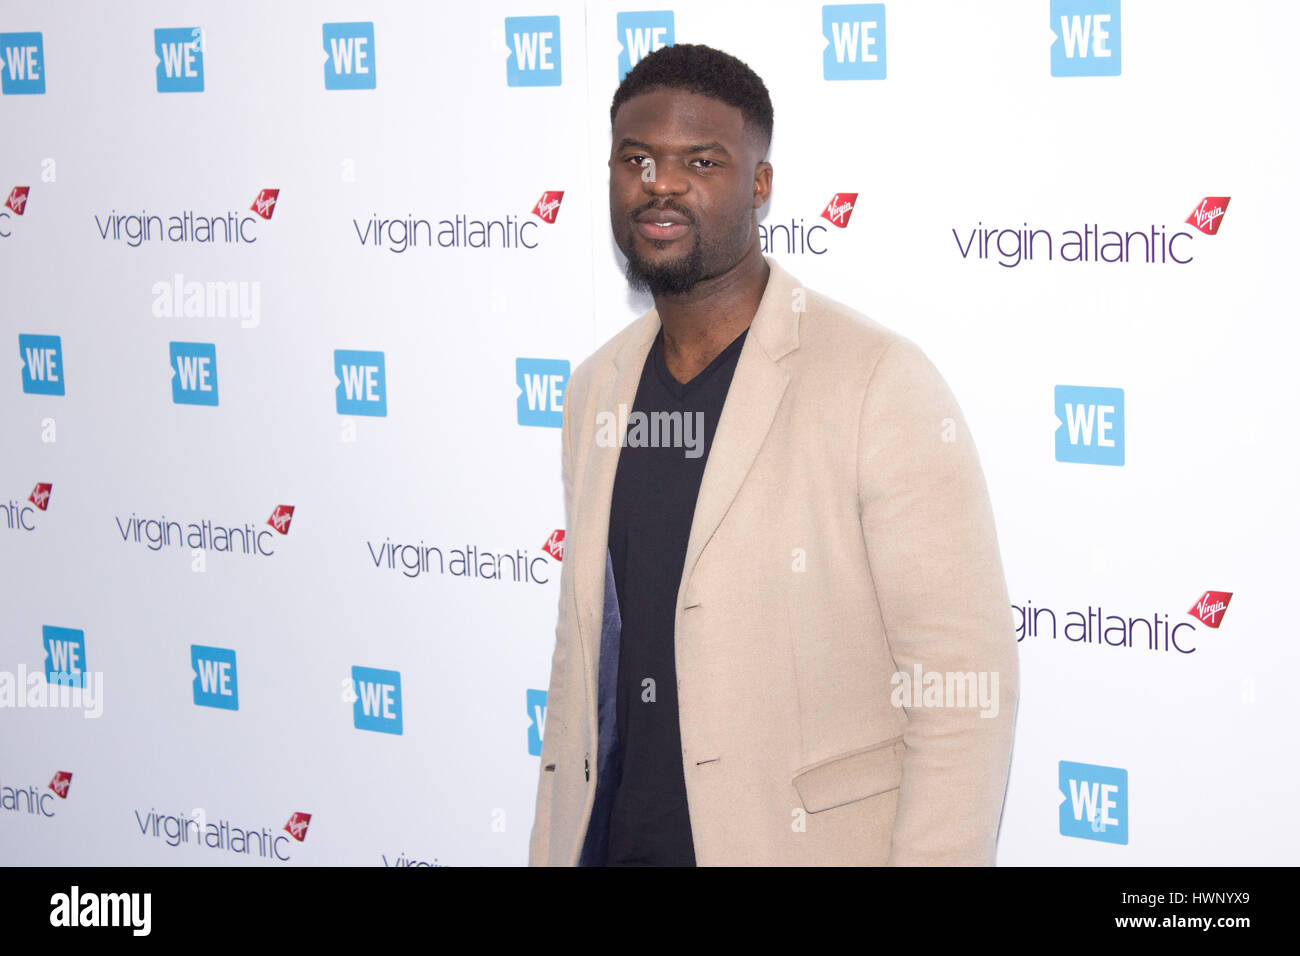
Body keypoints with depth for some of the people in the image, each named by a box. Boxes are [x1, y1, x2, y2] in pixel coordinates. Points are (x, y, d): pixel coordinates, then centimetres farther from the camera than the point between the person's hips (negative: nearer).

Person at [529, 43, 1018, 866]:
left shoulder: (880, 382, -15)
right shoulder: (598, 389, 6)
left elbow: (965, 688, -17)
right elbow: (583, 648, 13)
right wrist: (553, 848, 11)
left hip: (805, 841, -5)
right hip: (611, 841, 6)